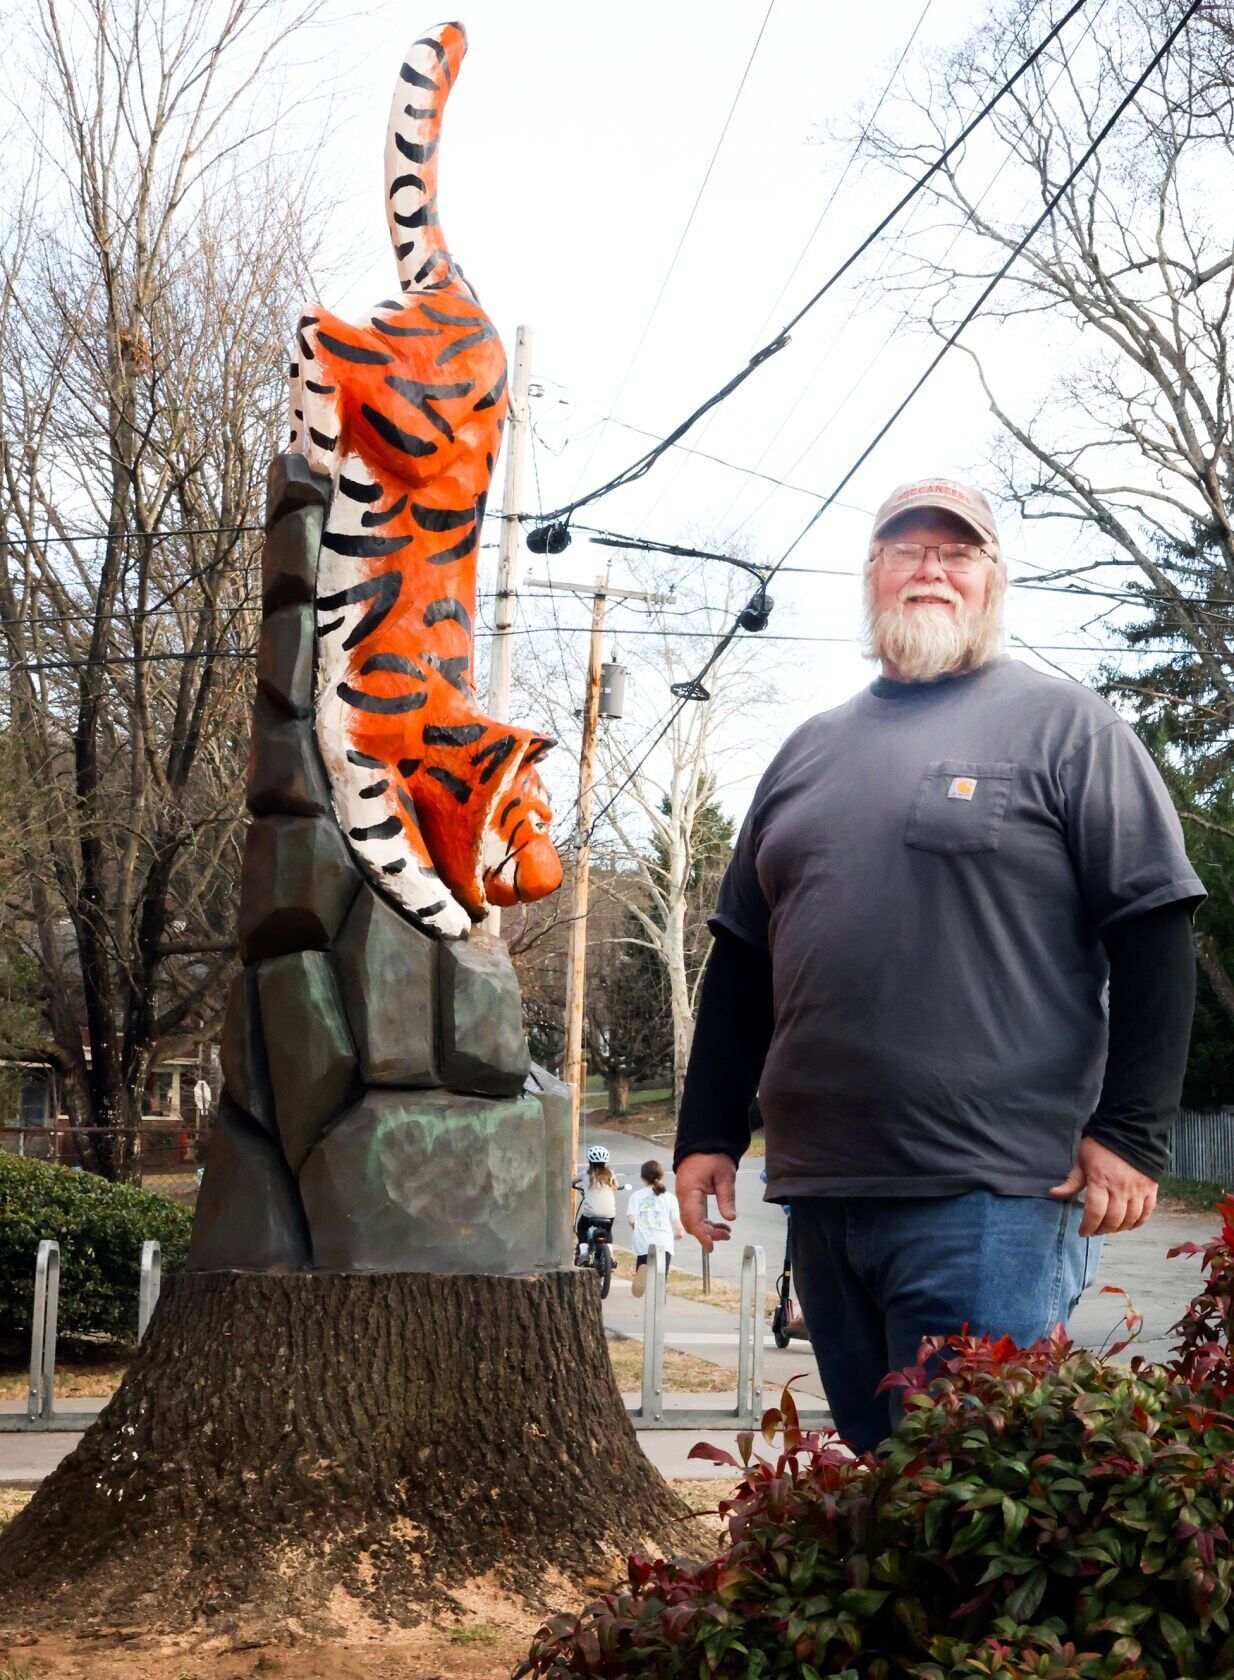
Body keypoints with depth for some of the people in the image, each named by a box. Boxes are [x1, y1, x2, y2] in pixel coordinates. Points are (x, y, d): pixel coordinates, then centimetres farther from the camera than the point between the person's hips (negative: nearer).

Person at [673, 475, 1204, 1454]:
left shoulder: (1064, 727, 4)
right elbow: (742, 959, 21)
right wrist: (708, 1132, 16)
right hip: (819, 1192, 5)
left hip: (988, 1198, -5)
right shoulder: (810, 751, 19)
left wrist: (1131, 1132, -11)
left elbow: (1155, 934, -3)